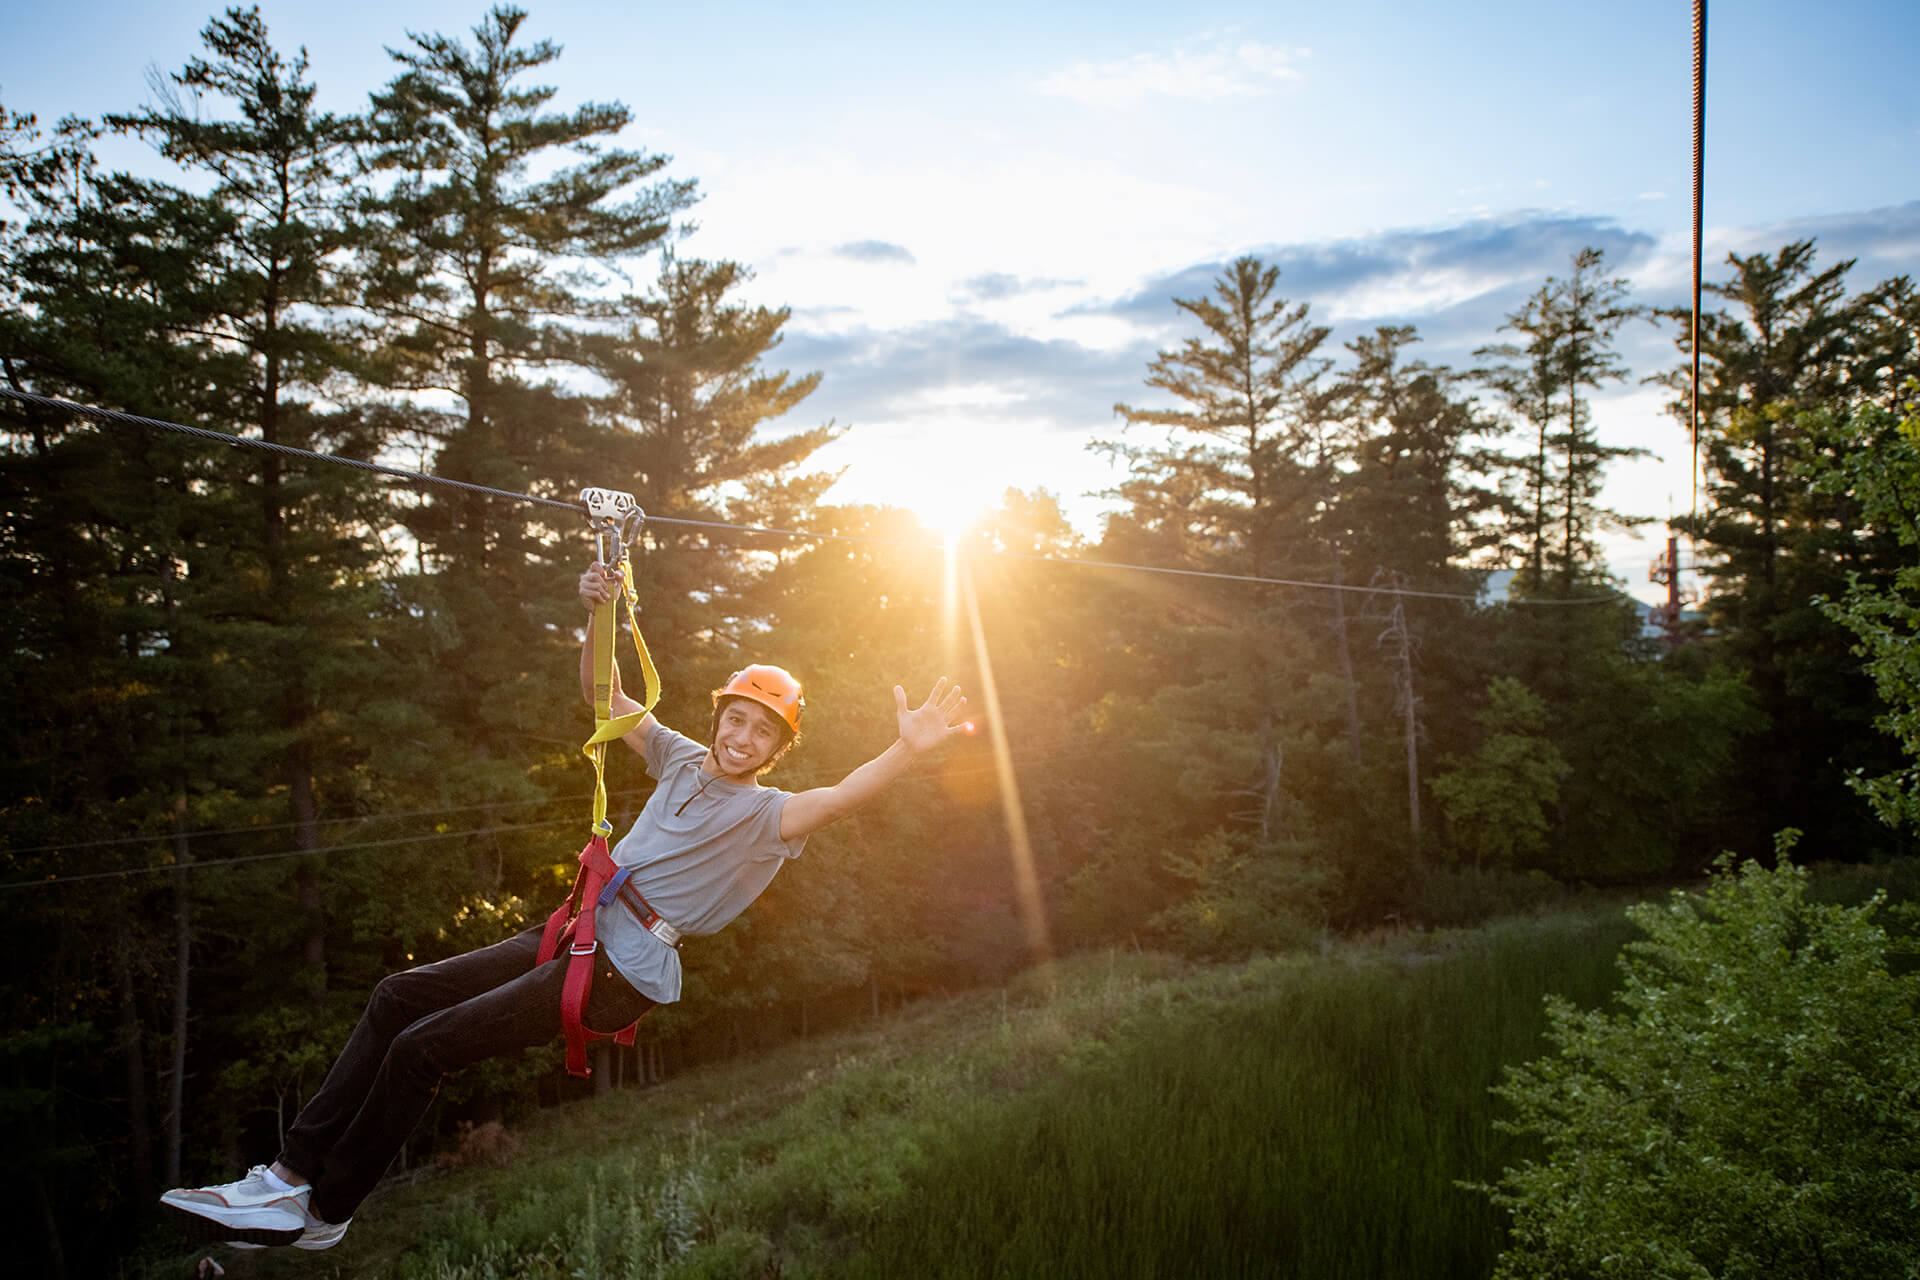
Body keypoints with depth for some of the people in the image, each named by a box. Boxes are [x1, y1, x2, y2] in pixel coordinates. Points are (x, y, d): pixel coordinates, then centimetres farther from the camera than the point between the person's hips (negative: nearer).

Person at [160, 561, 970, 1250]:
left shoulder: (766, 815, -9)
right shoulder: (682, 759, 9)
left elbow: (839, 798, -30)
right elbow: (604, 696, 13)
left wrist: (908, 750, -46)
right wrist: (598, 615, -3)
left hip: (624, 973, -8)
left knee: (420, 1049, -10)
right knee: (399, 997, 5)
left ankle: (322, 1213, 8)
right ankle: (295, 1171, 13)